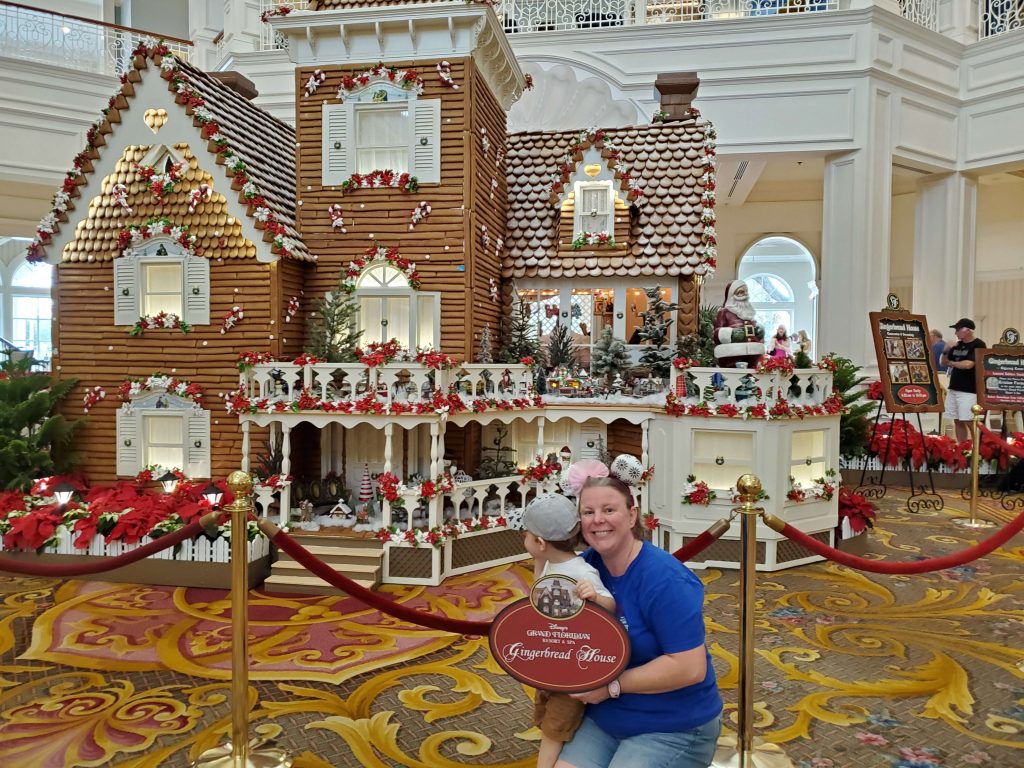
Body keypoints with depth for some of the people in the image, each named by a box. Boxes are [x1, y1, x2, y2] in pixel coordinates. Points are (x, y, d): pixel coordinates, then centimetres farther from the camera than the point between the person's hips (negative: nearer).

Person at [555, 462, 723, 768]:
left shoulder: (664, 579, -25)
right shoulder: (589, 563, -4)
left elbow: (691, 667, -28)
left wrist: (613, 685, -23)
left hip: (673, 729, -6)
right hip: (605, 719, 6)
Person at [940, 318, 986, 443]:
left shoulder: (978, 345, -8)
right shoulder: (957, 345, 12)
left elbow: (968, 364, -20)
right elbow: (943, 362, 17)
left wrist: (951, 363, -2)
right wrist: (946, 350, -2)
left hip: (969, 390, -7)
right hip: (953, 388, 7)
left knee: (969, 422, -8)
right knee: (958, 422, 10)